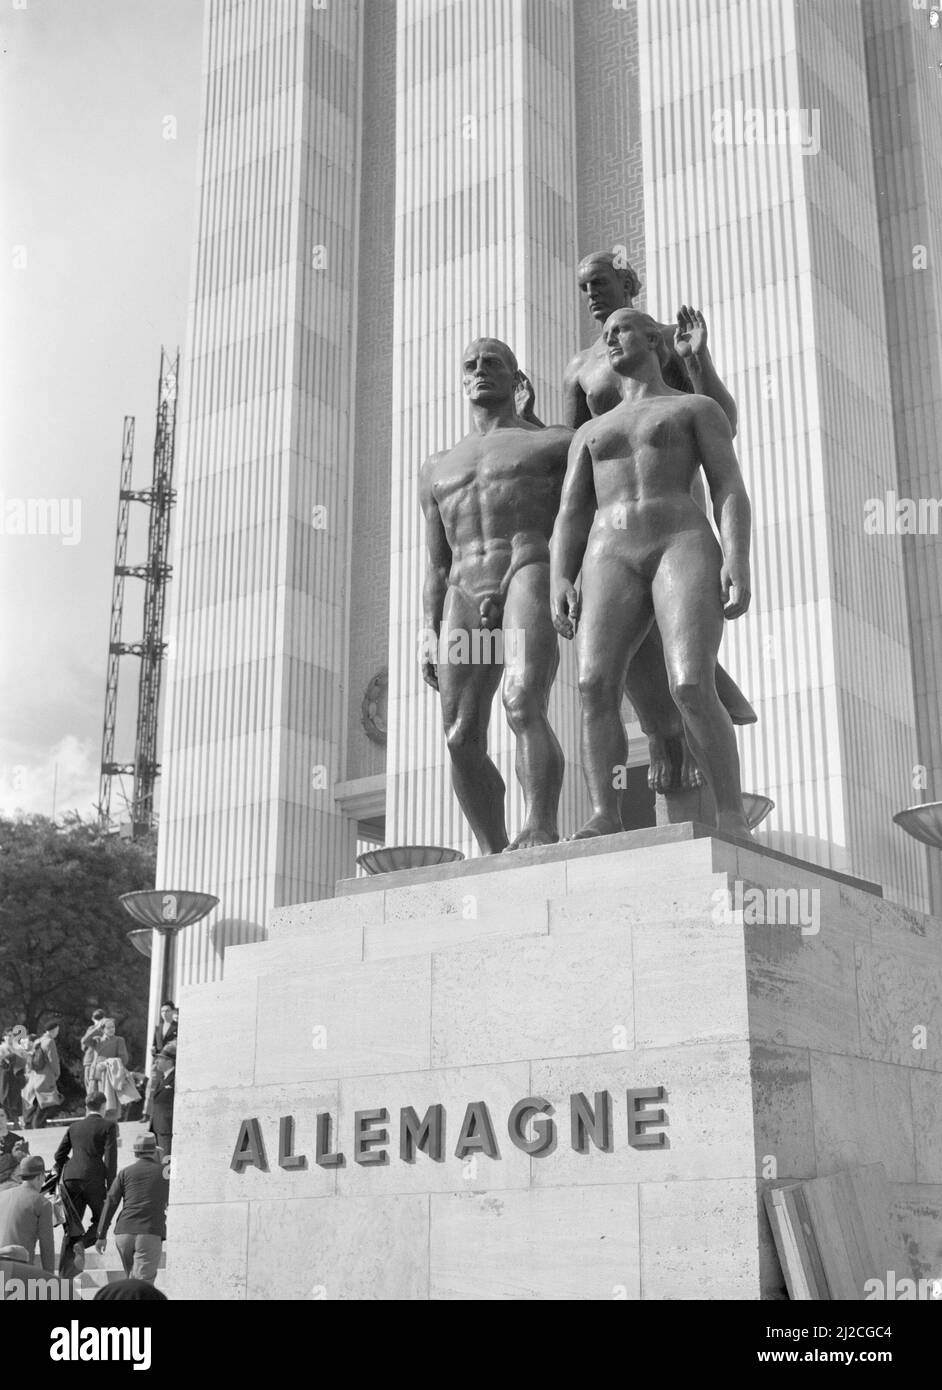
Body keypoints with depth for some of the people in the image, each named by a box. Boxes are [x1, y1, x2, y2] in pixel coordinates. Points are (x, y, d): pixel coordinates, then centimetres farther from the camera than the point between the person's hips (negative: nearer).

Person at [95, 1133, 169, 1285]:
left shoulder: (126, 1172, 11)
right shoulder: (164, 1173, 12)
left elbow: (110, 1203, 4)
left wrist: (102, 1235, 5)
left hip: (124, 1233, 2)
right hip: (150, 1234, -2)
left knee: (133, 1278, 23)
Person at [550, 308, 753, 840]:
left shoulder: (699, 407, 20)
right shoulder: (591, 432, 31)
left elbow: (731, 491, 6)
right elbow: (570, 519, 19)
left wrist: (739, 563, -12)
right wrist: (560, 582, -1)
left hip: (683, 549, -3)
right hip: (612, 560, 4)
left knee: (692, 690, -26)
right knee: (596, 688, -23)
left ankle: (735, 822, -19)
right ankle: (605, 821, -25)